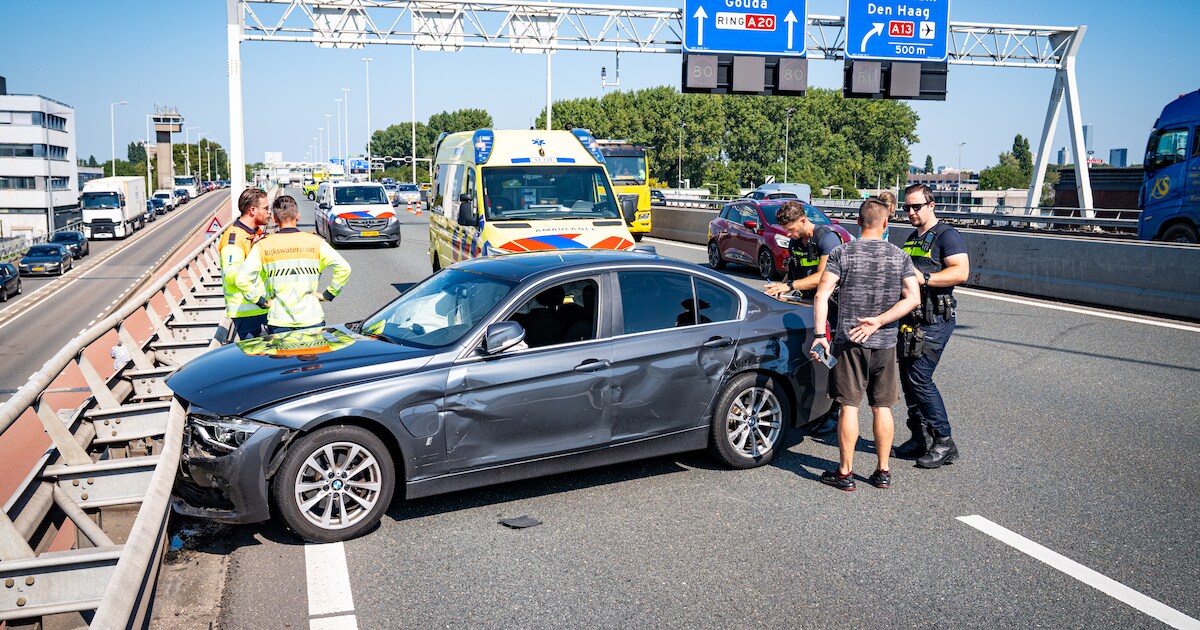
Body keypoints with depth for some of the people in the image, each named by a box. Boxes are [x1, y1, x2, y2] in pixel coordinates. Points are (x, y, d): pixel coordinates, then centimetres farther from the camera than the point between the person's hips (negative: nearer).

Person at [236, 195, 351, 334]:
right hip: (311, 319, 0)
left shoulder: (263, 246, 0)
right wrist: (328, 295, 0)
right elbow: (344, 268, -8)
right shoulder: (315, 242, -1)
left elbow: (242, 279, -8)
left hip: (278, 323, 1)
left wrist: (261, 301, 2)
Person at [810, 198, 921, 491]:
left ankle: (845, 473, 7)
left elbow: (822, 295, -12)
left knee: (849, 406, 2)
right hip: (885, 344, 2)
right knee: (882, 407, 11)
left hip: (849, 341, -2)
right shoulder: (900, 256, 3)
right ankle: (883, 472, 18)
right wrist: (879, 321, -12)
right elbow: (913, 298, -7)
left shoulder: (843, 253, -4)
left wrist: (820, 334, -13)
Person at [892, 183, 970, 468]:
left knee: (919, 377, -14)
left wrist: (924, 278, -26)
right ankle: (918, 439, 17)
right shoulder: (912, 238, 21)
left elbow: (961, 272, -20)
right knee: (907, 377, 8)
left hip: (935, 320, -9)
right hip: (911, 318, 9)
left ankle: (944, 442, -5)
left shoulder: (947, 236, -7)